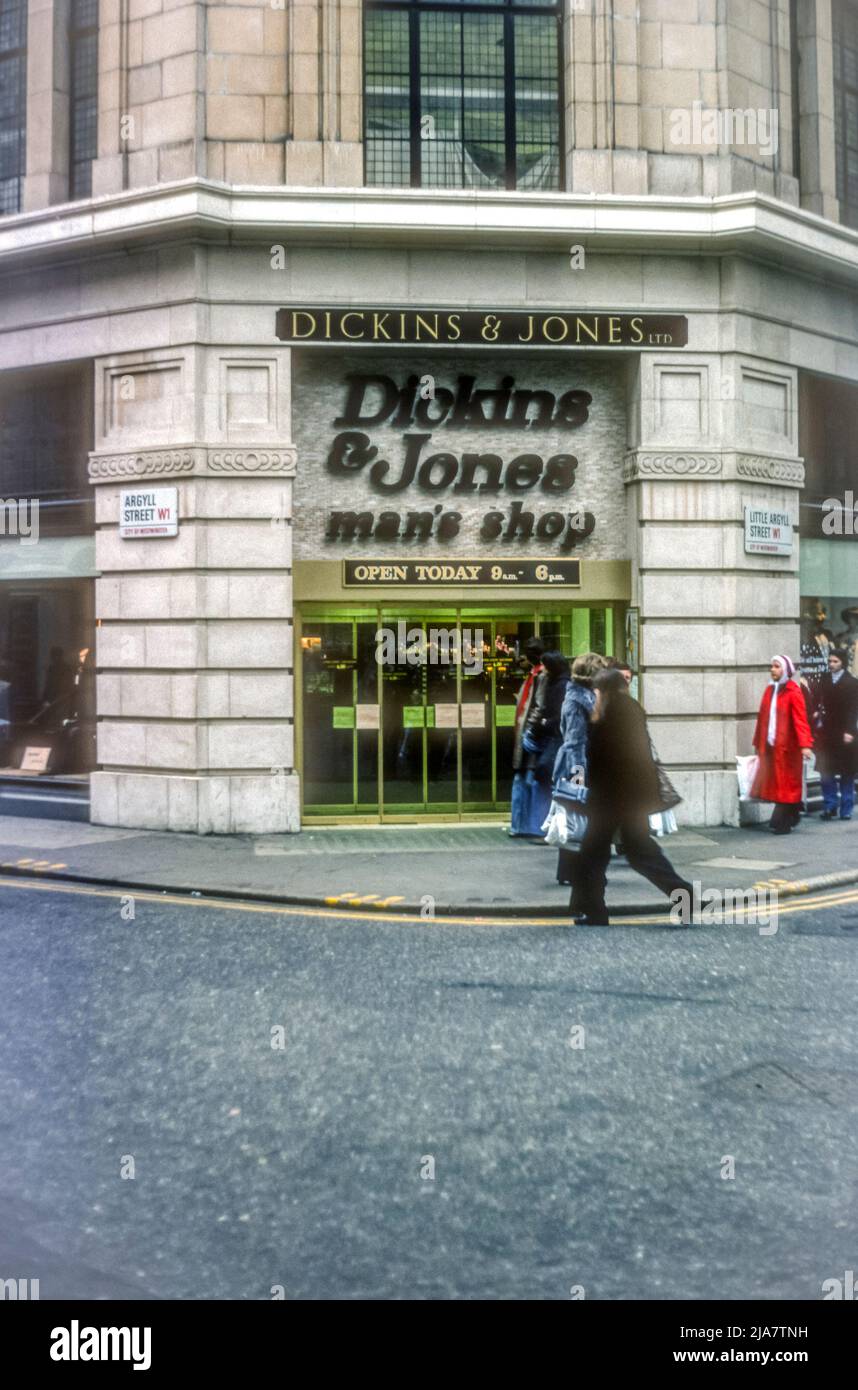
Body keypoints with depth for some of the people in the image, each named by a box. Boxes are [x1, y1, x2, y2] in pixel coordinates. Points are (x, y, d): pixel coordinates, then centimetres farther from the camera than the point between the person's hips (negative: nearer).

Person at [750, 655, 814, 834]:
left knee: (786, 784, 0)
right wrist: (758, 742, 14)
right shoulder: (769, 690, 11)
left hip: (787, 746, -6)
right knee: (774, 783, 7)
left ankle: (783, 824, 6)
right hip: (770, 746, 6)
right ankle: (790, 818, 20)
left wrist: (805, 745, -23)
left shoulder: (793, 692, -7)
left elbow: (800, 720, -15)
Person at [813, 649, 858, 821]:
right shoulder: (824, 681, 8)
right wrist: (817, 712, -8)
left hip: (844, 734, -3)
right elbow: (820, 703, 11)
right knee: (826, 772, 1)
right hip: (826, 734, 3)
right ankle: (830, 806, 9)